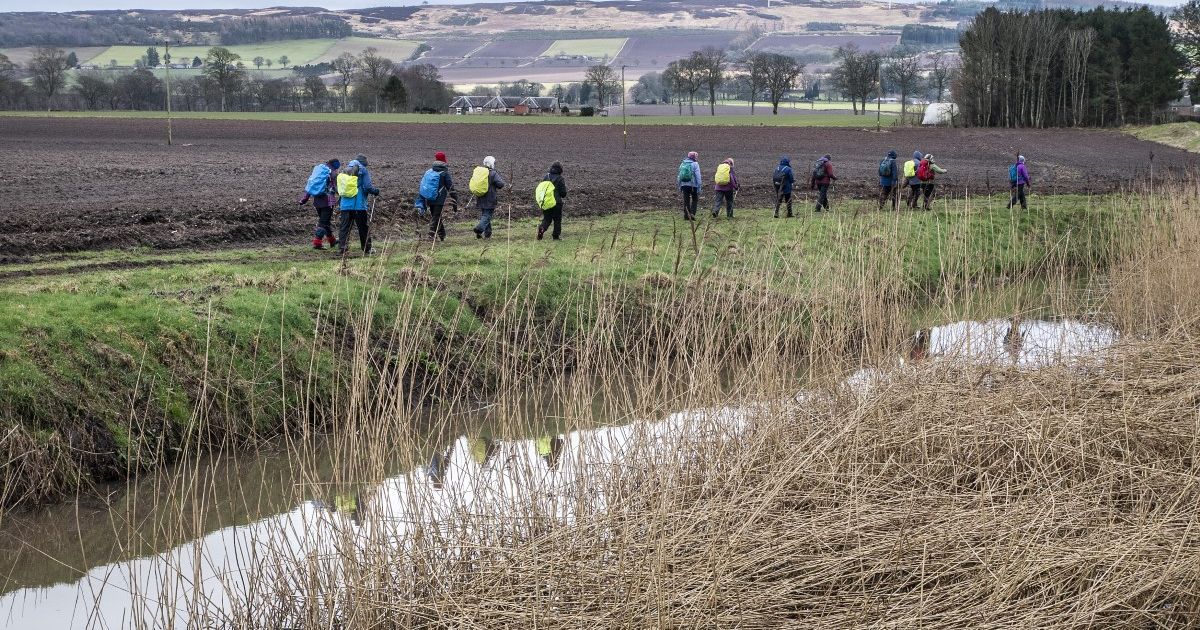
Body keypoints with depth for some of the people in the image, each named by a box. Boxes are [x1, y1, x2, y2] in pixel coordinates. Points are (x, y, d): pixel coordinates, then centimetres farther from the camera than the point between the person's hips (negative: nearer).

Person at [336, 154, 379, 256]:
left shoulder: (346, 170, 11)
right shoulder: (363, 171, -5)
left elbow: (339, 187, 15)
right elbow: (367, 187, -12)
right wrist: (376, 191, 7)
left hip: (345, 205, 4)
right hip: (359, 205, -4)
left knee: (344, 227, 5)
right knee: (363, 228, 7)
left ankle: (342, 249, -4)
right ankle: (366, 250, 12)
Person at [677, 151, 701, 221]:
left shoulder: (682, 164, 10)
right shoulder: (695, 164, -6)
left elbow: (679, 176, 14)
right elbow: (698, 176, -10)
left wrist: (680, 186, 20)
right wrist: (699, 188, -7)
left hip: (684, 185, 4)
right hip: (693, 185, -4)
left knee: (686, 201, 10)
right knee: (695, 200, 9)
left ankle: (686, 216, 9)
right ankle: (692, 214, -5)